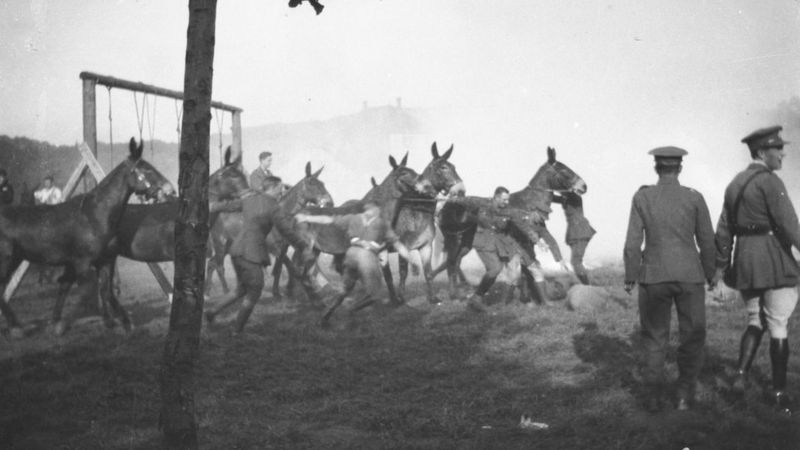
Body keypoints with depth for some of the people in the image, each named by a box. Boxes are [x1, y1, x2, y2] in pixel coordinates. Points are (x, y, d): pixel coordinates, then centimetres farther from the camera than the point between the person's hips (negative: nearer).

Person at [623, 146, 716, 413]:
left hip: (654, 277, 0)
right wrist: (709, 273, 14)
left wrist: (630, 277, 5)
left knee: (654, 339, 12)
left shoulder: (642, 197, -4)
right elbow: (707, 241, 0)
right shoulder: (694, 198, -4)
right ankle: (685, 394, 13)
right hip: (690, 276, 0)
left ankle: (654, 396, 10)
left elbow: (633, 243, -6)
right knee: (692, 336, 15)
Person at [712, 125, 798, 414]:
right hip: (774, 259, -7)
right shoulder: (770, 181, -11)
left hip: (744, 260, 7)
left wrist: (721, 266, 18)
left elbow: (724, 229, 14)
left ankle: (741, 373, -1)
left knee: (755, 322, 18)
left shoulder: (735, 184, 13)